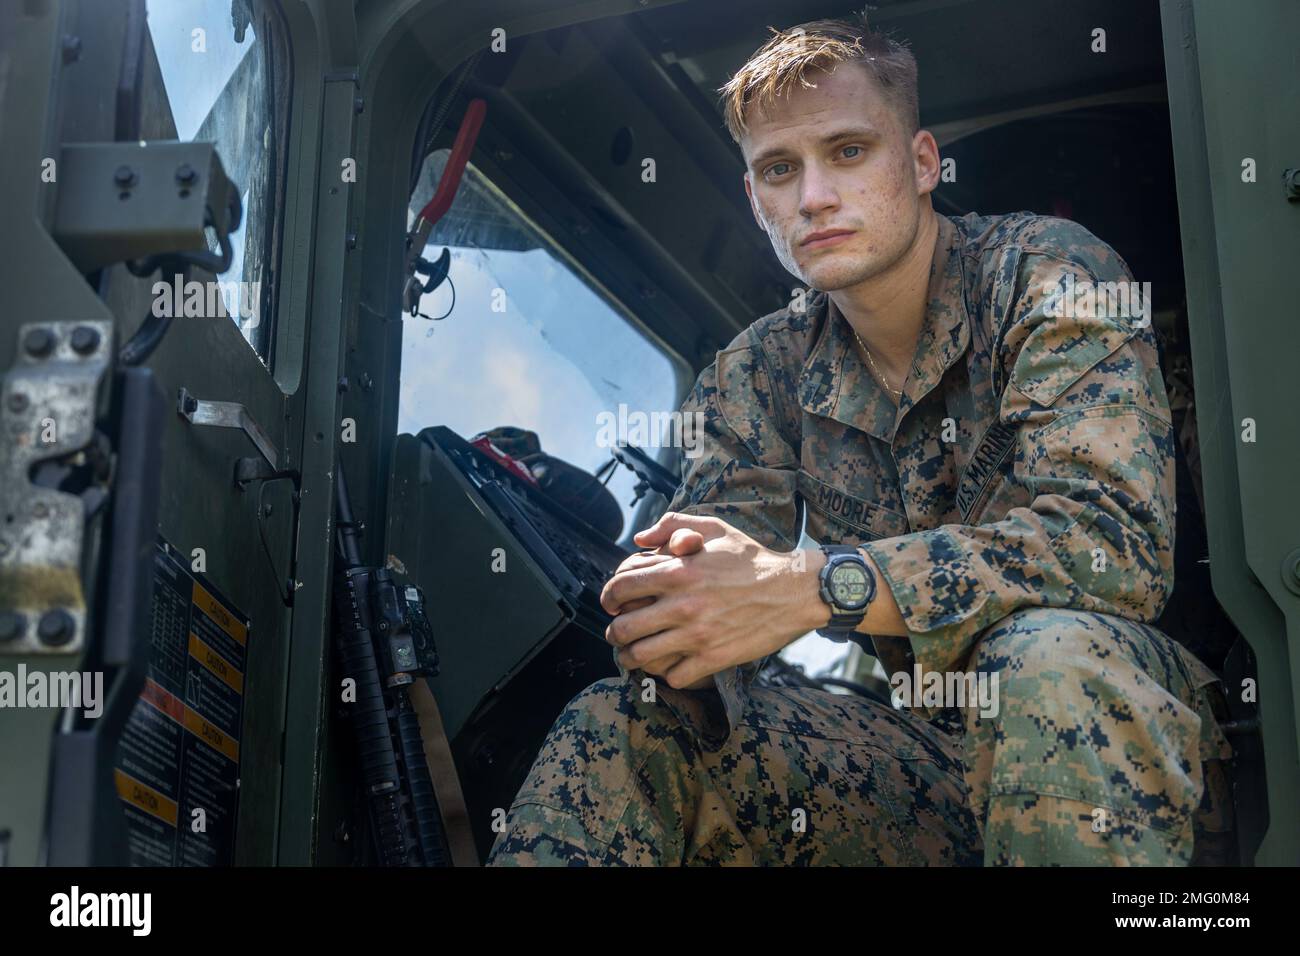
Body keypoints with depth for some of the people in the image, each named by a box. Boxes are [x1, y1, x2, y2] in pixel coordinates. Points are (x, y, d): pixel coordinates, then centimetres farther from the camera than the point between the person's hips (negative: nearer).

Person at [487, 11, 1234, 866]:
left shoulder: (1047, 275, -11)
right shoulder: (763, 372, 5)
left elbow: (1117, 539, -25)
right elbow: (712, 571, -2)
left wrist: (815, 585, -34)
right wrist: (661, 617, -30)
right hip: (929, 751, 4)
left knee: (1050, 654, -37)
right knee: (618, 730, -14)